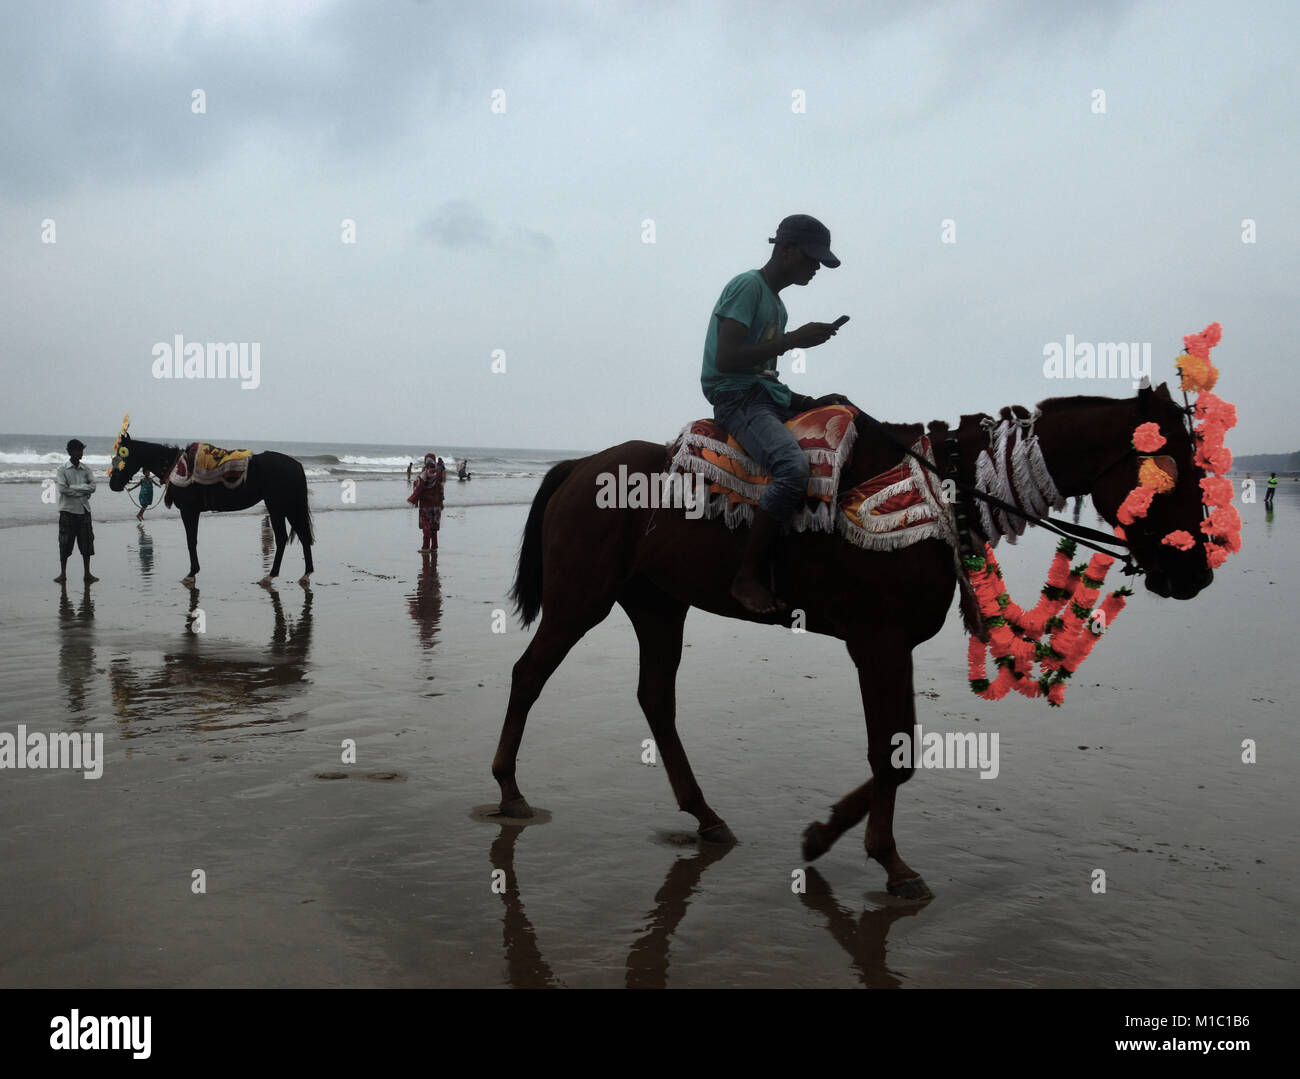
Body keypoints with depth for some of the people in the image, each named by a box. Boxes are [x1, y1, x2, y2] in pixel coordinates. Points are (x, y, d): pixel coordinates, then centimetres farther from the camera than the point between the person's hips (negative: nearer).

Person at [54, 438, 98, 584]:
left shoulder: (85, 469, 9)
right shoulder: (62, 469, -2)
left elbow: (92, 487, -2)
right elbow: (62, 489, -13)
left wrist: (73, 487, -12)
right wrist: (83, 491, -9)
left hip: (84, 510, 3)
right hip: (68, 510, -3)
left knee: (86, 543, 4)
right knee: (65, 544, 0)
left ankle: (87, 573, 11)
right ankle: (62, 573, 10)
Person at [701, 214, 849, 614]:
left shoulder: (776, 304, 22)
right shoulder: (747, 286, -6)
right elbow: (725, 360, -18)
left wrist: (812, 402, 11)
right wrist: (793, 339, -16)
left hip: (769, 396, 10)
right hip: (737, 399, -10)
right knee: (793, 466, -33)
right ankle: (747, 578, -27)